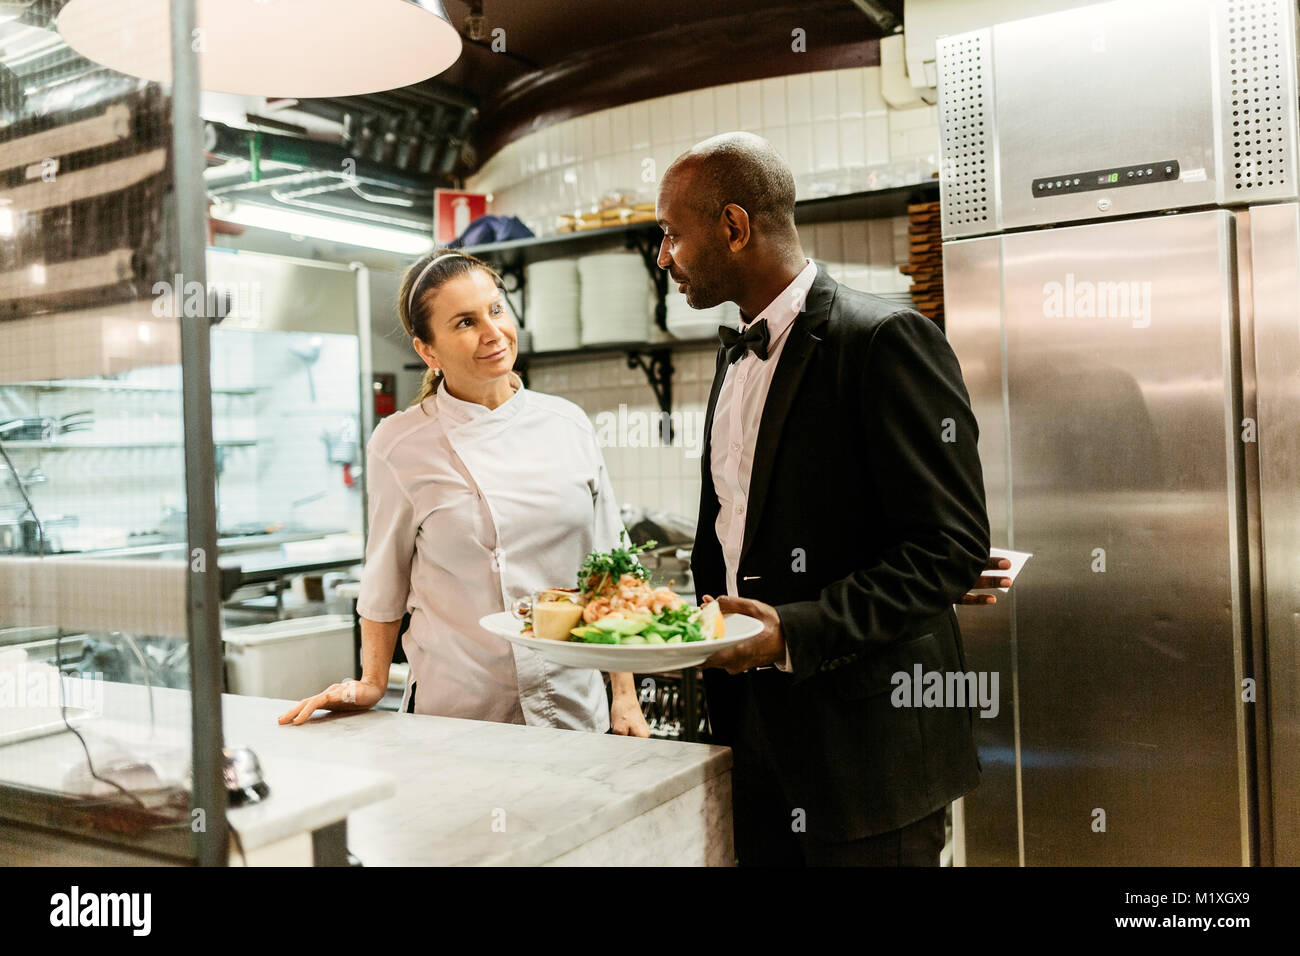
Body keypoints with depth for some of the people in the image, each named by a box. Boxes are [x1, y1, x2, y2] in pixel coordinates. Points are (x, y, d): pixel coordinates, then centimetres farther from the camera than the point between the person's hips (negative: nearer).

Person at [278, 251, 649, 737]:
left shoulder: (568, 424, -1)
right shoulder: (400, 444, -8)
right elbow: (386, 581, 3)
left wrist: (626, 696, 4)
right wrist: (372, 684, 0)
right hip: (456, 714, -2)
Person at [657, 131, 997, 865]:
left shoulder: (886, 340, -13)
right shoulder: (738, 357, 14)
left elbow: (953, 544, -17)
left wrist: (797, 631, -23)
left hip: (864, 742, -7)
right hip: (754, 726, 7)